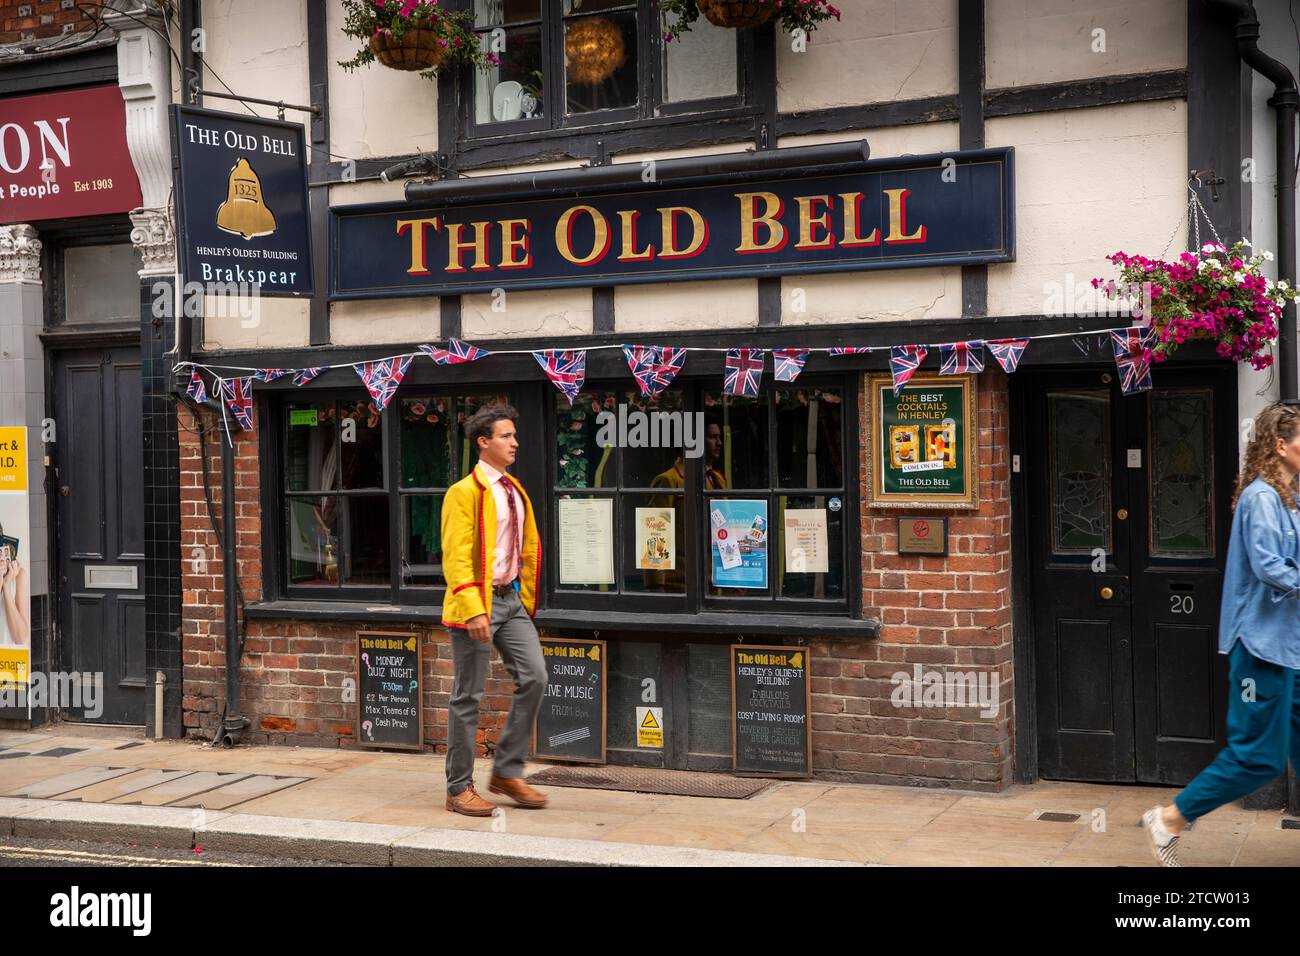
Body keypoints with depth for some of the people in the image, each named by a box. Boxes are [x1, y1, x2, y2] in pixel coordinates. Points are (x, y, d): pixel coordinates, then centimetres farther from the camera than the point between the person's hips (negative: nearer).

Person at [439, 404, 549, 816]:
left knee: (534, 677, -3)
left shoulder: (515, 490, 14)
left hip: (511, 600, 7)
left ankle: (507, 771, 11)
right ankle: (459, 789, 11)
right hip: (477, 602, -7)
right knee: (468, 695, 0)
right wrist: (473, 610, -24)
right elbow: (456, 557, -16)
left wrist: (527, 600, 15)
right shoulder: (464, 492, -10)